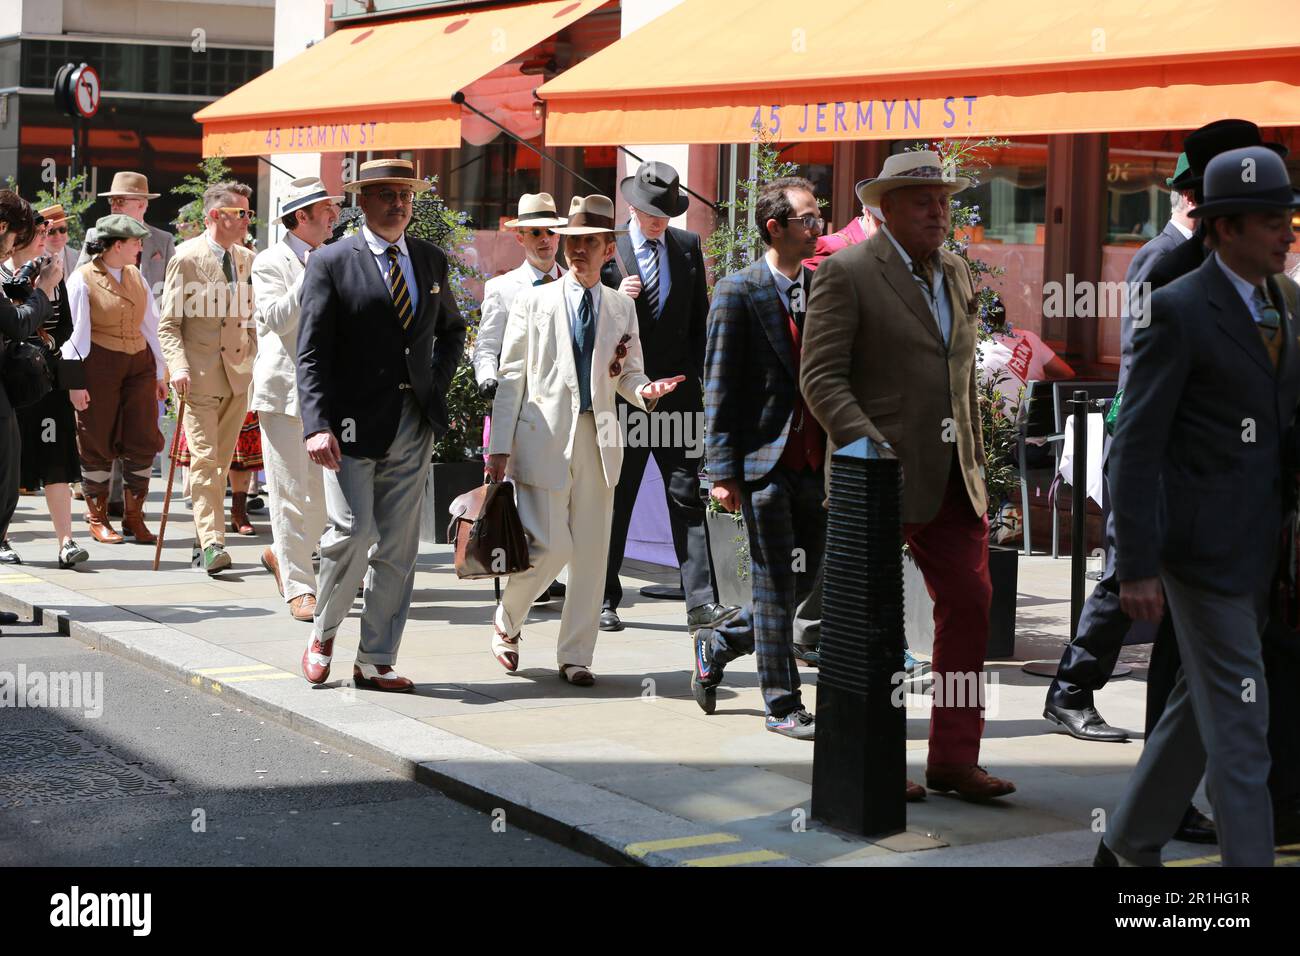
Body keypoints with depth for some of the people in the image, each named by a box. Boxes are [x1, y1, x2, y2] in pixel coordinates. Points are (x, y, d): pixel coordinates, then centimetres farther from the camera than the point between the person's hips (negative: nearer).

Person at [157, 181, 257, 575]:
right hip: (200, 376, -6)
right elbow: (168, 324, -7)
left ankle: (203, 538, 18)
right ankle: (212, 542, -13)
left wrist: (253, 360, 11)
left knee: (221, 461, 9)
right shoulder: (187, 258, -7)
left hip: (238, 376, 6)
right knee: (204, 459, -10)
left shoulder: (246, 259, 11)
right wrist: (178, 366, -20)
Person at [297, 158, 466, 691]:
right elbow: (311, 353, -7)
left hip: (413, 422, 5)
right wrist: (317, 425, -19)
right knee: (352, 531, -14)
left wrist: (438, 382, 12)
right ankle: (323, 635, 12)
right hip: (354, 422, -5)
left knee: (398, 547, 5)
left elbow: (452, 327, 29)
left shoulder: (431, 260, 12)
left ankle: (376, 661, 13)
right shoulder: (332, 262, -3)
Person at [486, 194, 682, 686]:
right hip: (544, 438, -3)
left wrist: (644, 390, -11)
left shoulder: (622, 307, 12)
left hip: (598, 441, 3)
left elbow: (628, 373, 15)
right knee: (549, 547, -10)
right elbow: (510, 378, 1)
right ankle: (506, 625, 17)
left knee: (591, 553, 3)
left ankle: (575, 656, 13)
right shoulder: (533, 302, 4)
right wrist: (499, 447, -4)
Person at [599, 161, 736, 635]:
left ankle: (701, 603, -6)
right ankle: (604, 600, 16)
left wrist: (693, 376, 6)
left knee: (688, 497, -3)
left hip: (678, 391, 2)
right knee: (614, 501, 6)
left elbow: (699, 318, 14)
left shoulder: (688, 246, 9)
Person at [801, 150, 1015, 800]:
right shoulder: (846, 273, -8)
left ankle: (954, 758, 8)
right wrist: (870, 448, -22)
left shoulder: (955, 272, 13)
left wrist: (974, 453, 15)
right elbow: (820, 375, -13)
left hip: (953, 478, 6)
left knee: (968, 602, 1)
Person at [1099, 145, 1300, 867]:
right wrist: (1135, 568, -17)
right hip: (1199, 542, -8)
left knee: (1203, 701, 15)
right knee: (1239, 718, -6)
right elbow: (1136, 446, -14)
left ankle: (1131, 846, 30)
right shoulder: (1177, 310, -13)